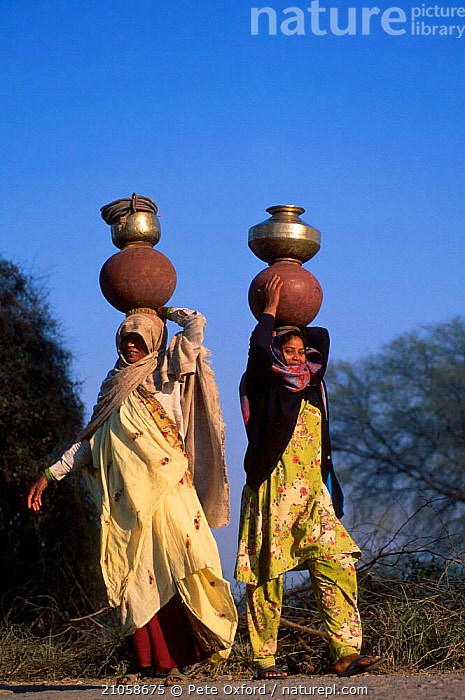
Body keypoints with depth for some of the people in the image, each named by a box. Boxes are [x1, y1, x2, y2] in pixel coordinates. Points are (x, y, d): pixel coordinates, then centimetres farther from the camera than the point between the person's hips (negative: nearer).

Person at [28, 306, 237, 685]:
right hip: (126, 494, 4)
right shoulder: (114, 386, 23)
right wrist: (51, 473, 20)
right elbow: (90, 441, 25)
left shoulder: (167, 374, 10)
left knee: (172, 567, -13)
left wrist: (162, 311, 16)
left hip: (164, 483, -4)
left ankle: (175, 659, -10)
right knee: (136, 574, -4)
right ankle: (145, 659, -1)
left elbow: (196, 324, -1)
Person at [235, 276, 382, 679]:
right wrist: (270, 312, -4)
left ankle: (346, 653, -13)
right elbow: (259, 347, -18)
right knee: (266, 577, -2)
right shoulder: (262, 386, 1)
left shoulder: (310, 385, 17)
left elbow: (322, 336, 28)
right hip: (273, 493, -5)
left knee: (338, 566, -9)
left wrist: (295, 327, 33)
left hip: (313, 495, 5)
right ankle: (265, 659, 5)